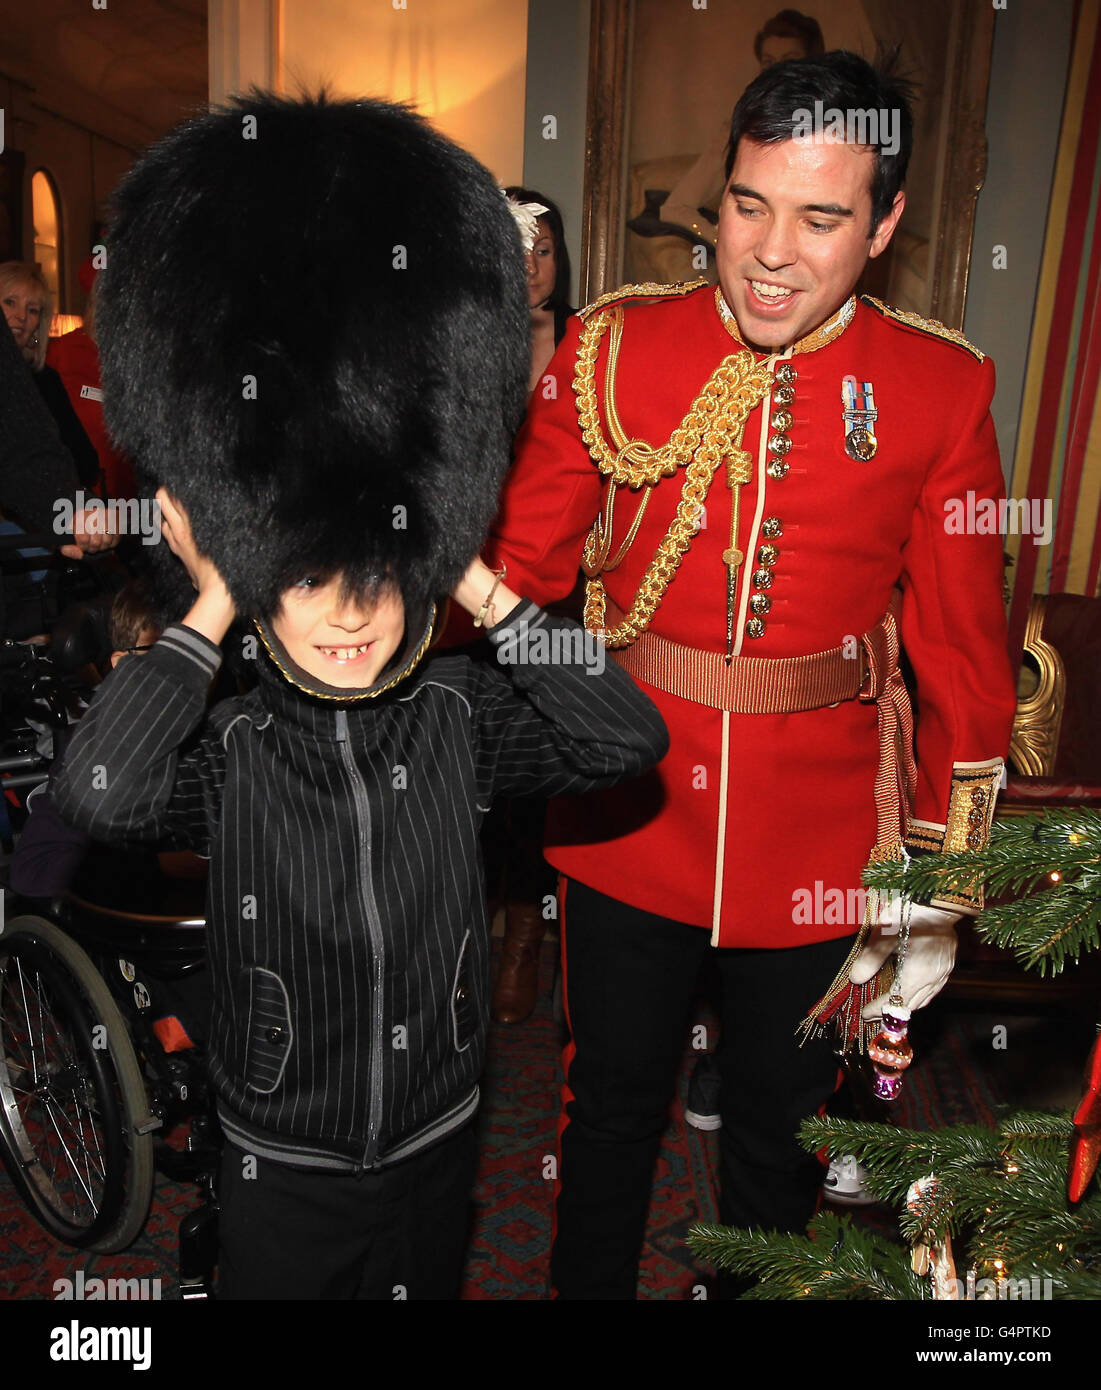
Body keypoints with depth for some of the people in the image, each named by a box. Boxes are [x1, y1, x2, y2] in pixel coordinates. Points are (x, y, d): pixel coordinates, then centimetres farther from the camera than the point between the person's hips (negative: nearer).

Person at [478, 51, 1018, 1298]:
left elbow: (964, 652, -1)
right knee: (611, 1106, 20)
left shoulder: (941, 388, -5)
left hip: (817, 849, 0)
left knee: (779, 1130, 20)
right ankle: (586, 1290, 48)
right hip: (627, 818, 1)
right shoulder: (613, 346, -5)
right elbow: (522, 555, 1)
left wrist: (938, 889, -1)